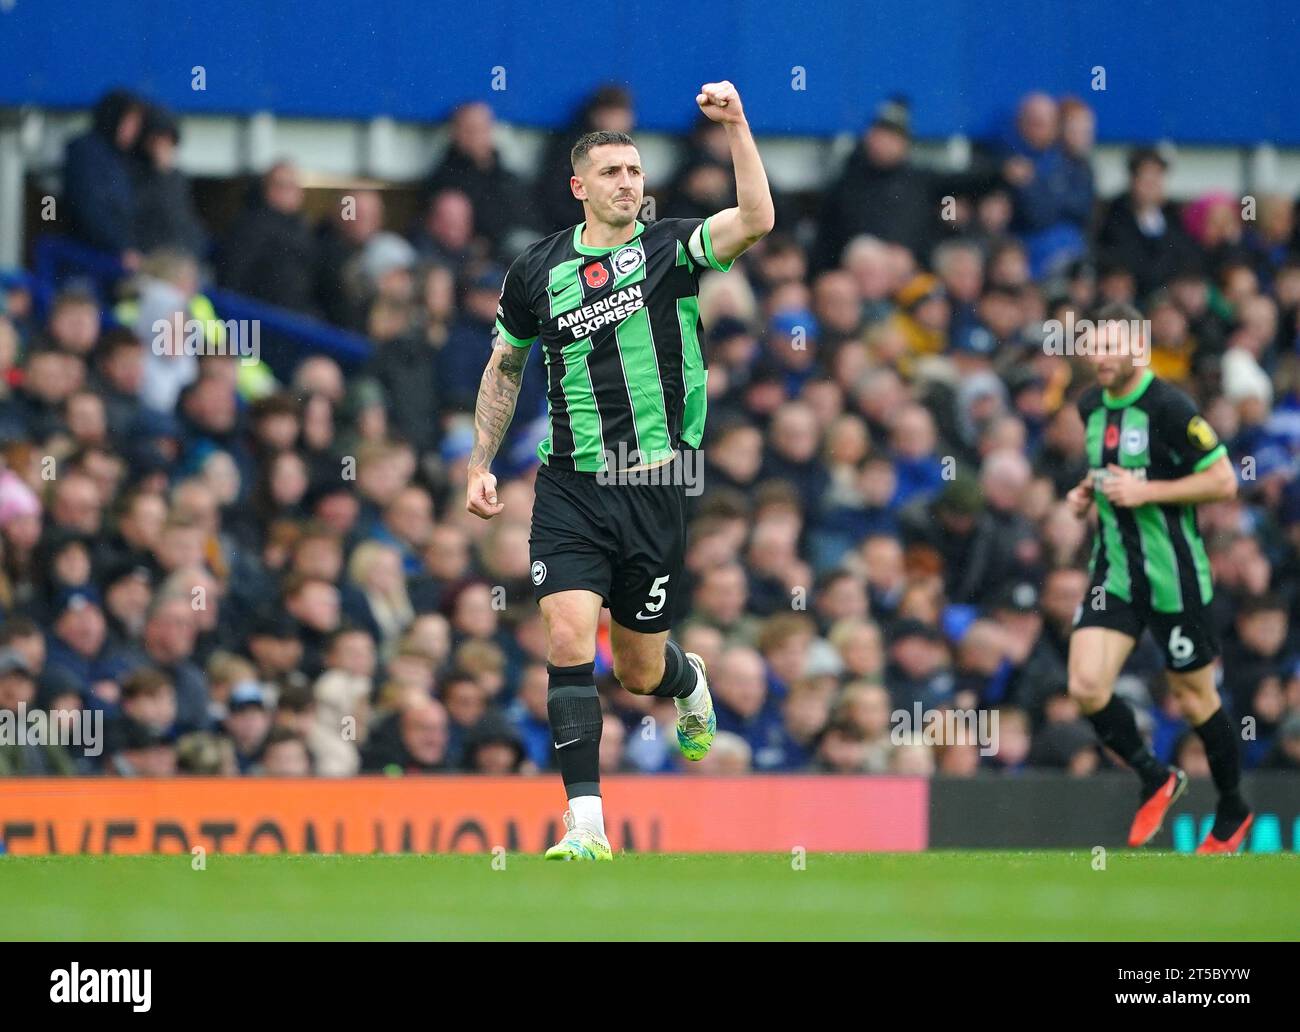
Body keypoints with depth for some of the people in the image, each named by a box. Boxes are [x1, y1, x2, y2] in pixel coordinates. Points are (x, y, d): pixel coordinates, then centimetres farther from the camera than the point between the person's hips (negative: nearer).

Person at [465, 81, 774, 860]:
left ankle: (689, 683, 48)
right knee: (569, 640, -17)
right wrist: (482, 464, 19)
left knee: (639, 670, 9)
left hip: (656, 488, -1)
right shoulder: (538, 272, 6)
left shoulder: (670, 248, -2)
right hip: (571, 488, 1)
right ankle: (587, 824, -17)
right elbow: (505, 367, 22)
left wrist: (736, 126, -27)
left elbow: (756, 221, -22)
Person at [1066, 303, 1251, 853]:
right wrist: (1089, 491, 5)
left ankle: (1233, 812, 26)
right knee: (1087, 684, -12)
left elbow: (1224, 481, -15)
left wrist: (1145, 492, -21)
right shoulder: (1091, 405, 7)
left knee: (1193, 696, 5)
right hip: (1115, 570, 6)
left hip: (1173, 575, -6)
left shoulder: (1168, 407, -15)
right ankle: (1156, 780, 9)